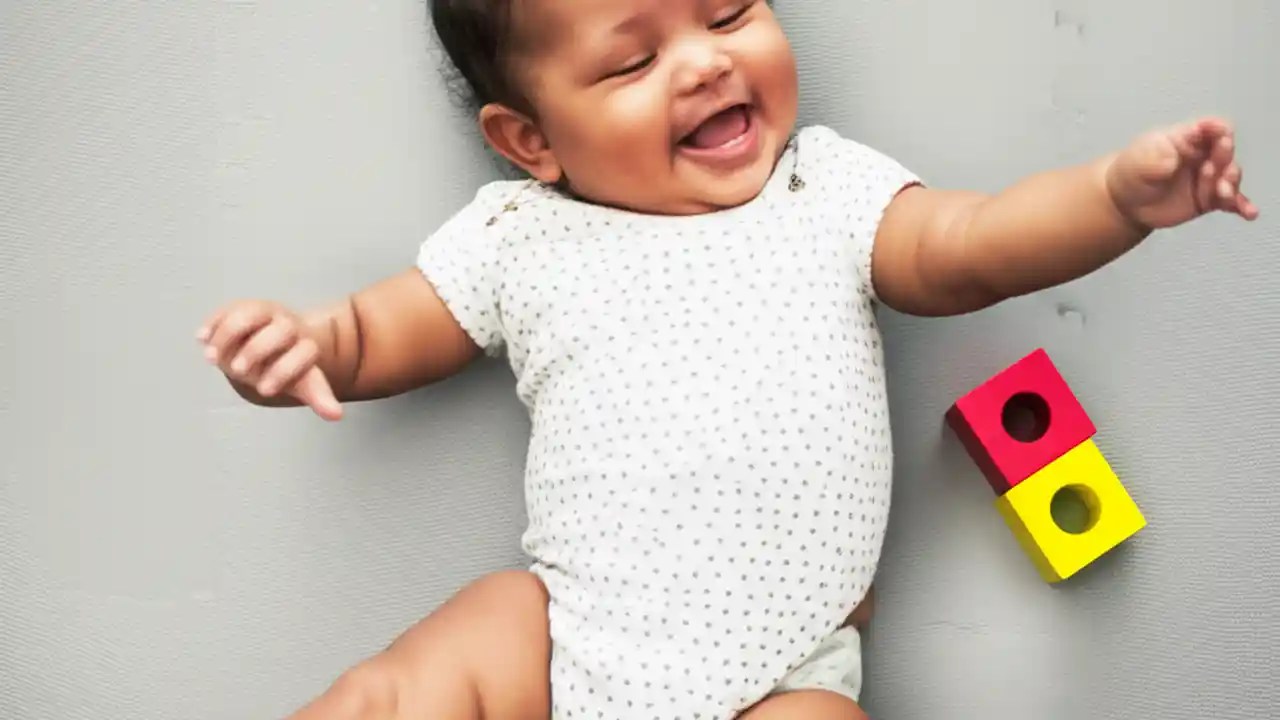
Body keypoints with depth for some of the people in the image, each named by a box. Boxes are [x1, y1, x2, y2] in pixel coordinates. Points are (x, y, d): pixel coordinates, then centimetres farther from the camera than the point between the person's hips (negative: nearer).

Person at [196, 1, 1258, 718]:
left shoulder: (830, 190, 8)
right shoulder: (518, 236, 8)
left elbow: (967, 248, -1)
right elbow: (381, 333, 12)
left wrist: (1122, 190, -18)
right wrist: (303, 342, -11)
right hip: (568, 632, 1)